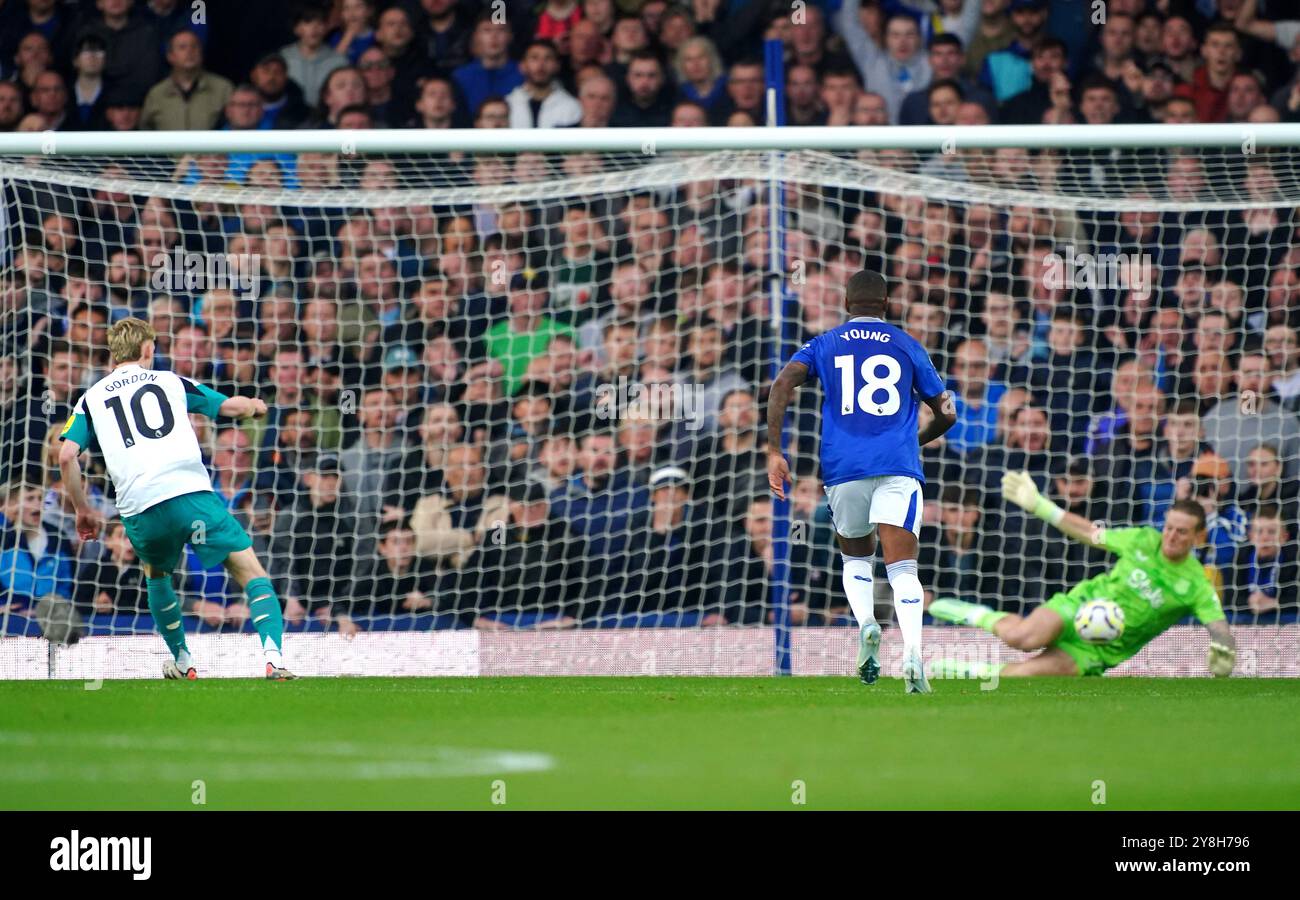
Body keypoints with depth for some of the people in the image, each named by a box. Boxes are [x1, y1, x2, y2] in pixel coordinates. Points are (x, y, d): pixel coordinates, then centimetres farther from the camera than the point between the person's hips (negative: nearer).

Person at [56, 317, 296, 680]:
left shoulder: (92, 398, 19)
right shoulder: (170, 382, 18)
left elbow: (66, 456, 6)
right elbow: (232, 406, 20)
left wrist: (82, 509, 17)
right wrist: (255, 406, 44)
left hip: (140, 508, 2)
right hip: (192, 492, -2)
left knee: (156, 573, 33)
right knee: (251, 572, 3)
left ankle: (182, 661, 33)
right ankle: (273, 657, -16)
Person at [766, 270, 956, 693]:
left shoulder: (824, 345, 14)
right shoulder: (907, 346, 15)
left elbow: (783, 383, -4)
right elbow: (945, 413, 19)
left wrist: (774, 451, -7)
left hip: (843, 468, 1)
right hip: (898, 466, -1)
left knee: (856, 558, 22)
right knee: (902, 567, -9)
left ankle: (866, 623, -7)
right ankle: (912, 651, -33)